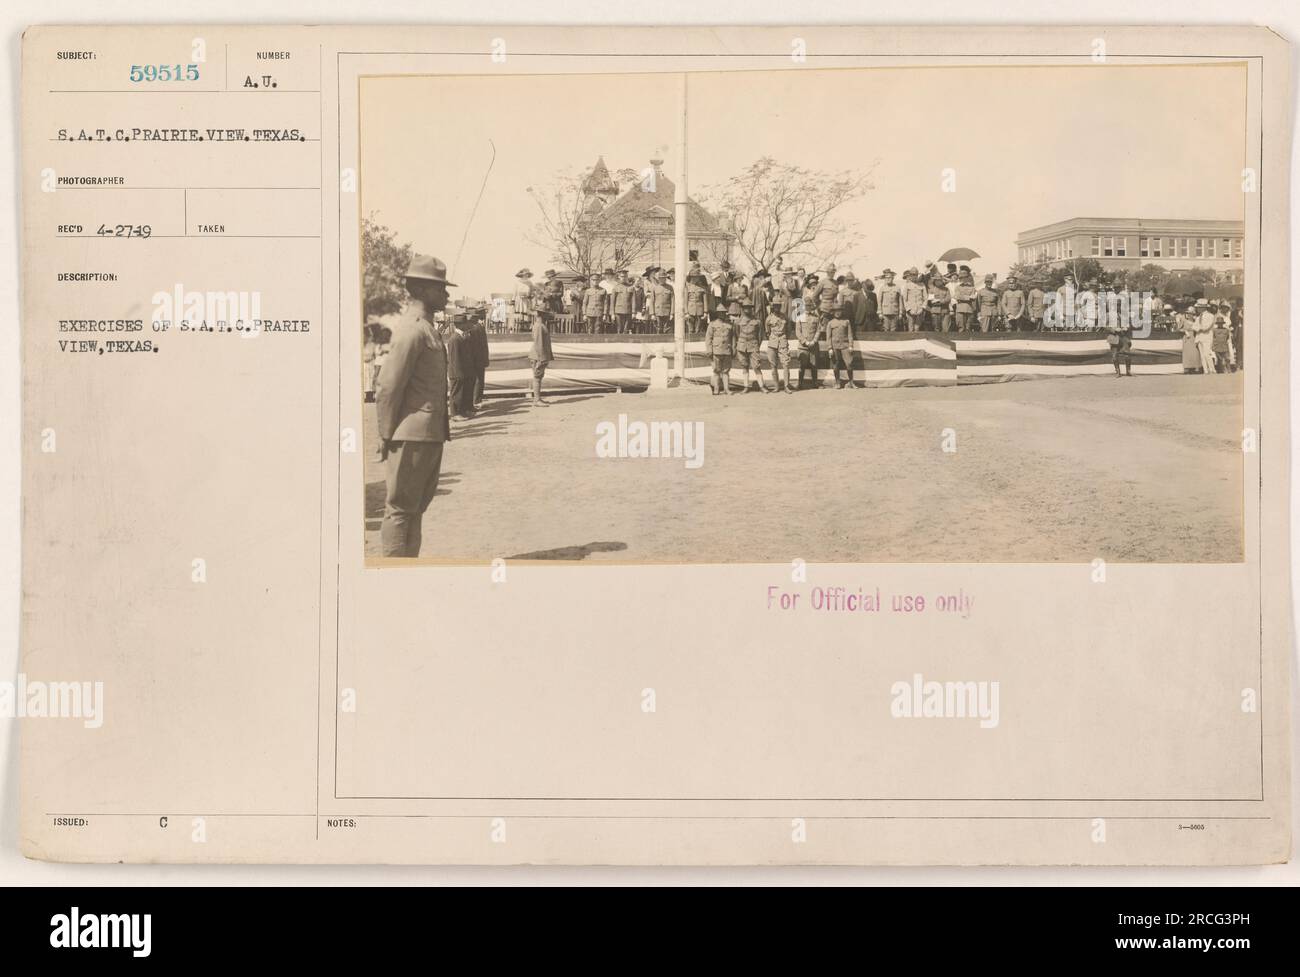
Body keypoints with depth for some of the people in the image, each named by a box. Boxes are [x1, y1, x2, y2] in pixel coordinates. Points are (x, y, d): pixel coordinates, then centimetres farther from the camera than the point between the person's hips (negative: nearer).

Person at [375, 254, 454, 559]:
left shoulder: (425, 327, 16)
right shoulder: (412, 330, -15)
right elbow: (388, 386, -18)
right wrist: (387, 435, -16)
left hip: (430, 435, 10)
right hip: (413, 436, -10)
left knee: (416, 507, 15)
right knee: (401, 508, -3)